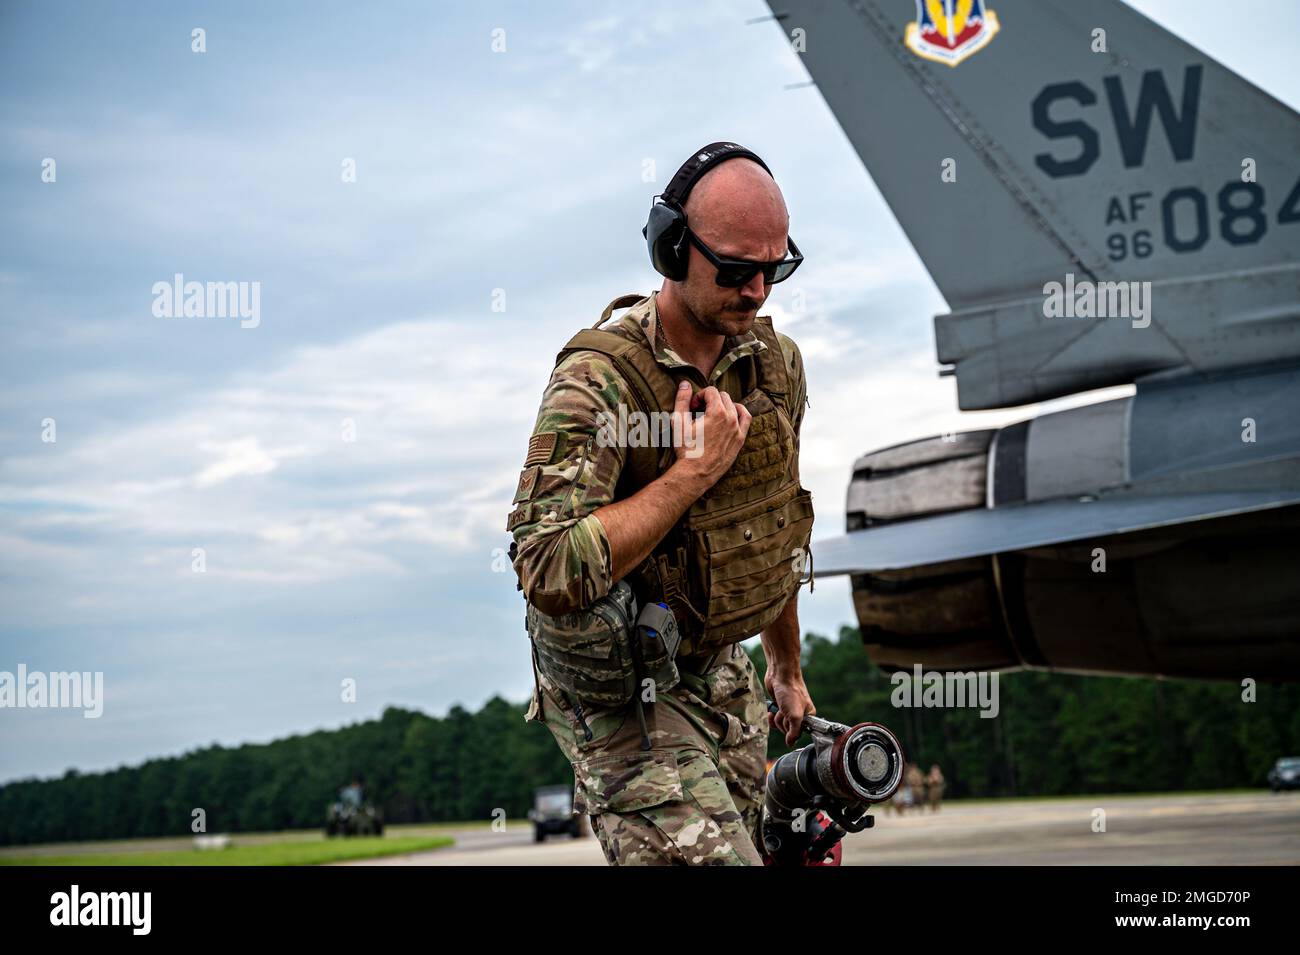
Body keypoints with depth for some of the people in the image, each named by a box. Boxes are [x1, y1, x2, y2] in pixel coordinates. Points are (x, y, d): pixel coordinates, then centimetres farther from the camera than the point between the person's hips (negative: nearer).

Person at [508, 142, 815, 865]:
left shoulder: (776, 361, 2)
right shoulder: (601, 380, -21)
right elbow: (551, 575, -32)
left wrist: (788, 669, 25)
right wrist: (694, 471, -26)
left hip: (723, 671, 7)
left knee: (750, 840, 13)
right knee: (710, 856, -18)